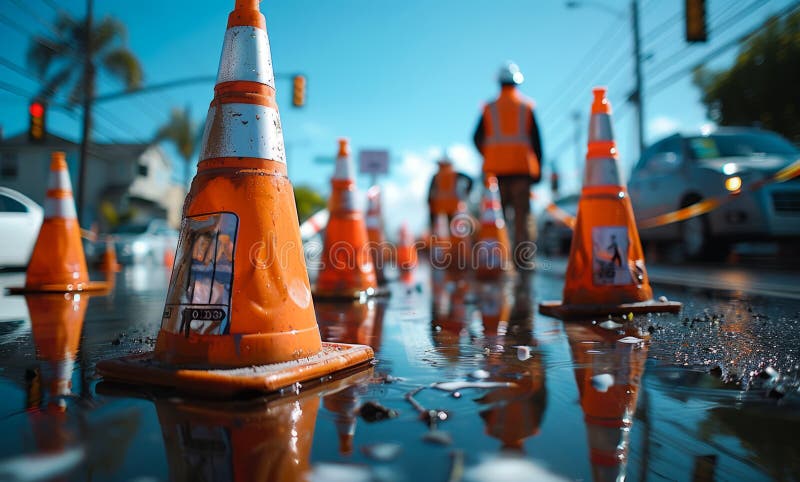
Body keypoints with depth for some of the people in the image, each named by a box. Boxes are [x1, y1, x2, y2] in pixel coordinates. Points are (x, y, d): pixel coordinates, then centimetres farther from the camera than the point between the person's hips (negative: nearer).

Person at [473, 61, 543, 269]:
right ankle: (521, 257, -3)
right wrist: (537, 168, 7)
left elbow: (477, 138, 4)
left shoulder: (489, 109, 6)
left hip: (496, 168, 1)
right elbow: (536, 140, 3)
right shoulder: (527, 107, 6)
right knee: (522, 214, 1)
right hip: (522, 166, -1)